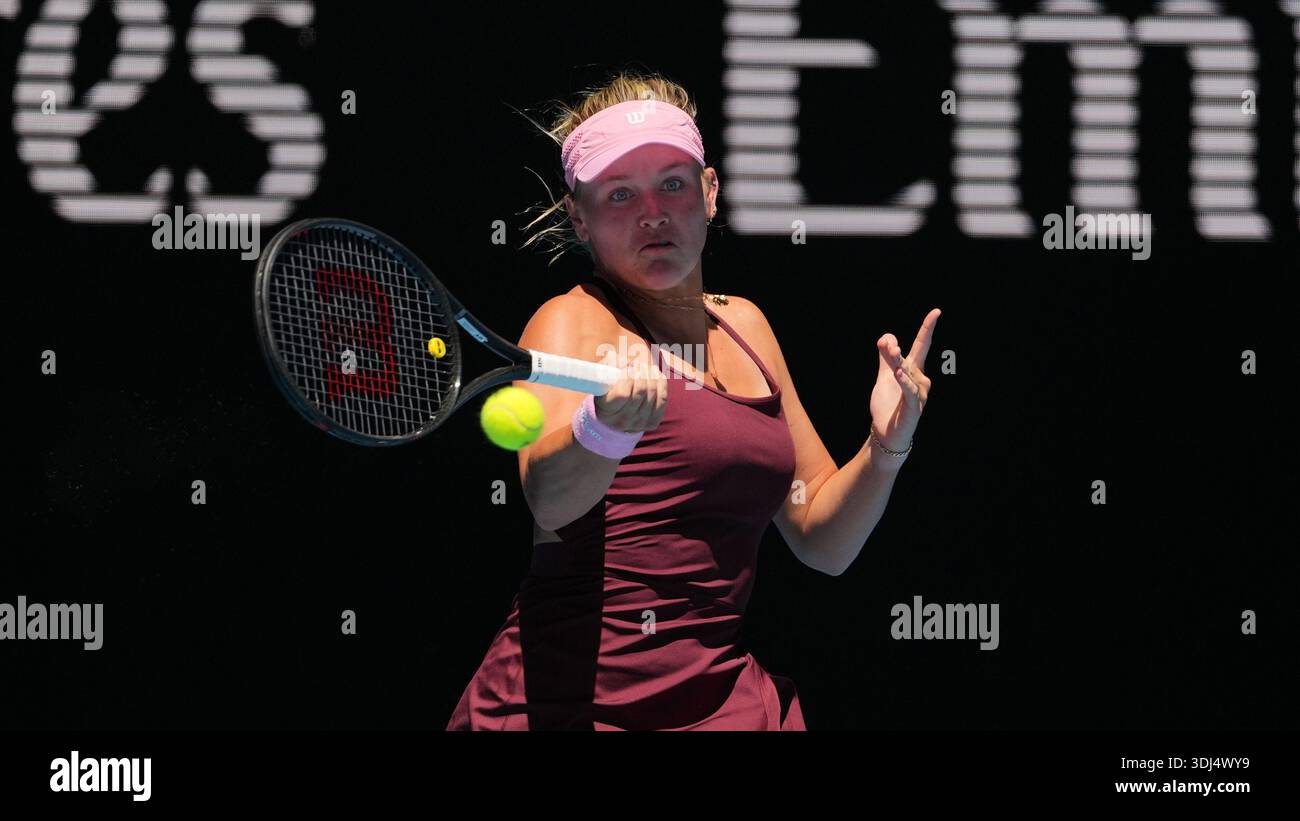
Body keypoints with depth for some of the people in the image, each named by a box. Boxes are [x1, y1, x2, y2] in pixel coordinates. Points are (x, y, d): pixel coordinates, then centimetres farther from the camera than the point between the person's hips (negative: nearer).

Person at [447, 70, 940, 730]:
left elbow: (821, 541, 17)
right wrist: (606, 425, -47)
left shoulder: (743, 326, 14)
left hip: (725, 700, 6)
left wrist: (884, 449, -2)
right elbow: (549, 500, -26)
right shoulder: (572, 321, -5)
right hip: (575, 707, -6)